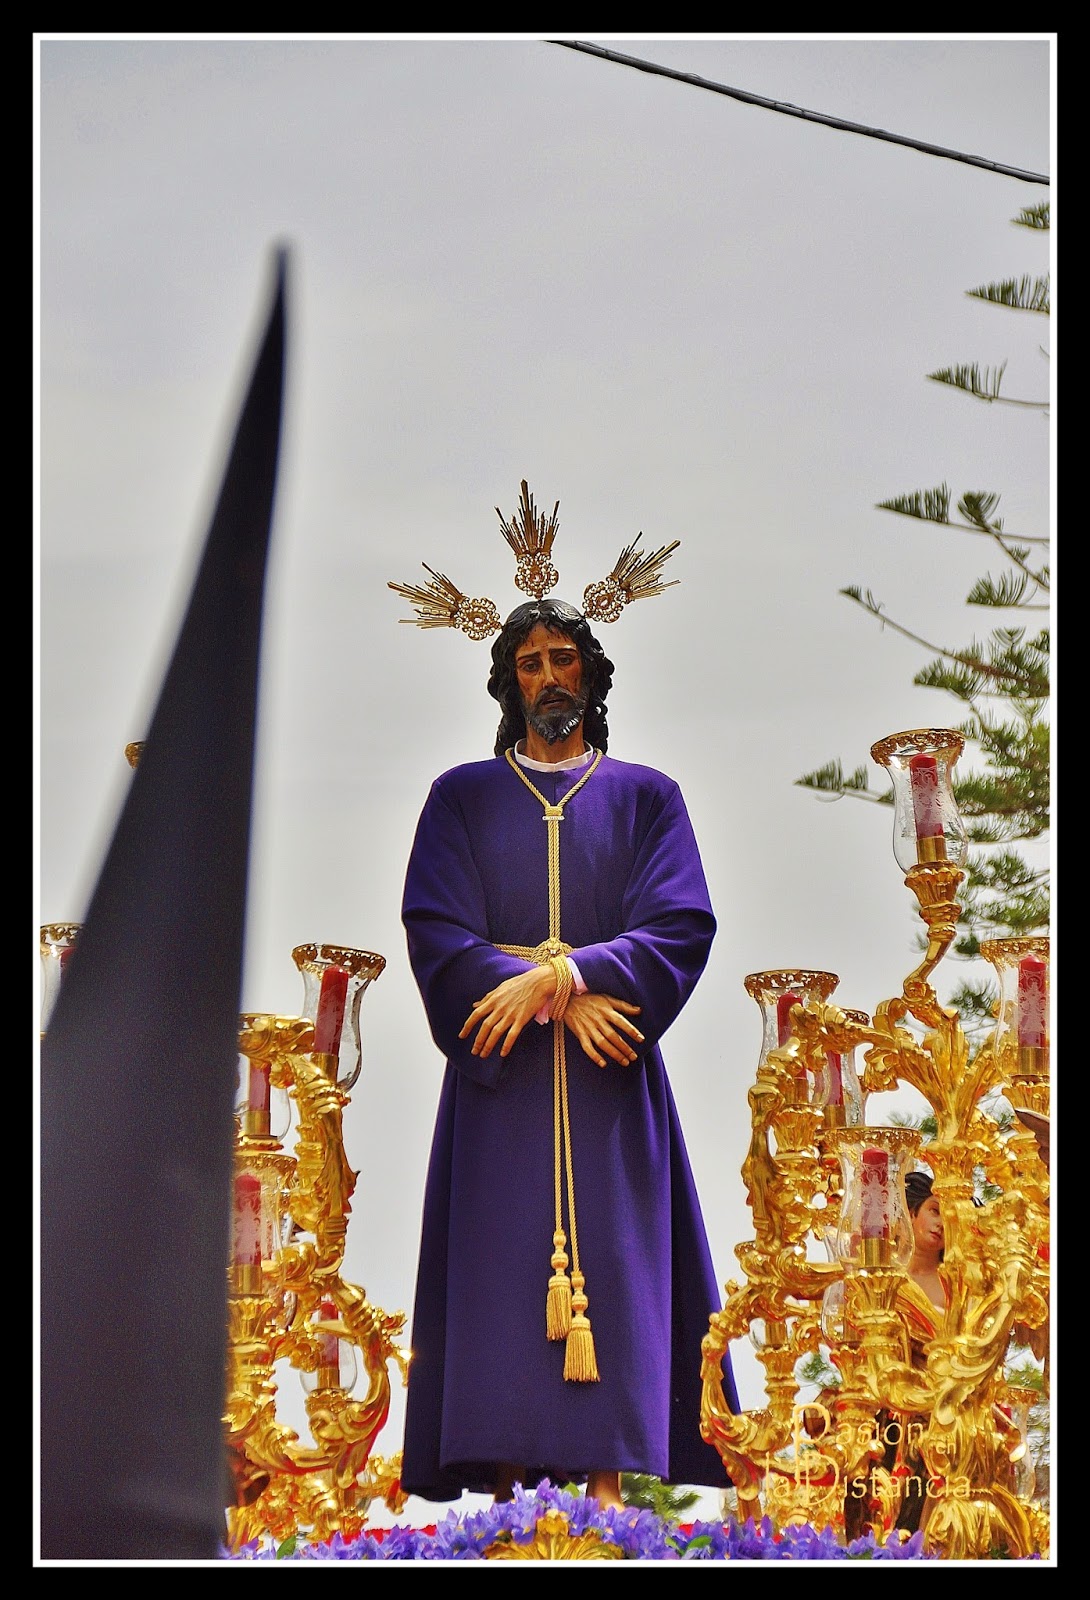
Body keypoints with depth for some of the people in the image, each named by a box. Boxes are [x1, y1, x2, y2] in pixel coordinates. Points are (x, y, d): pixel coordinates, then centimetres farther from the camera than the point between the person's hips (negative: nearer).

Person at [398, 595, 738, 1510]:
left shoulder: (646, 798, 12)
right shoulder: (462, 797, 12)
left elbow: (683, 927, -1)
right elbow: (434, 928, 0)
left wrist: (561, 973, -16)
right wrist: (569, 997, -13)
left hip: (608, 1082, 0)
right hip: (498, 1081, 0)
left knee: (609, 1263, -5)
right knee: (499, 1265, -5)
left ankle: (606, 1483, -3)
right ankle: (503, 1484, -4)